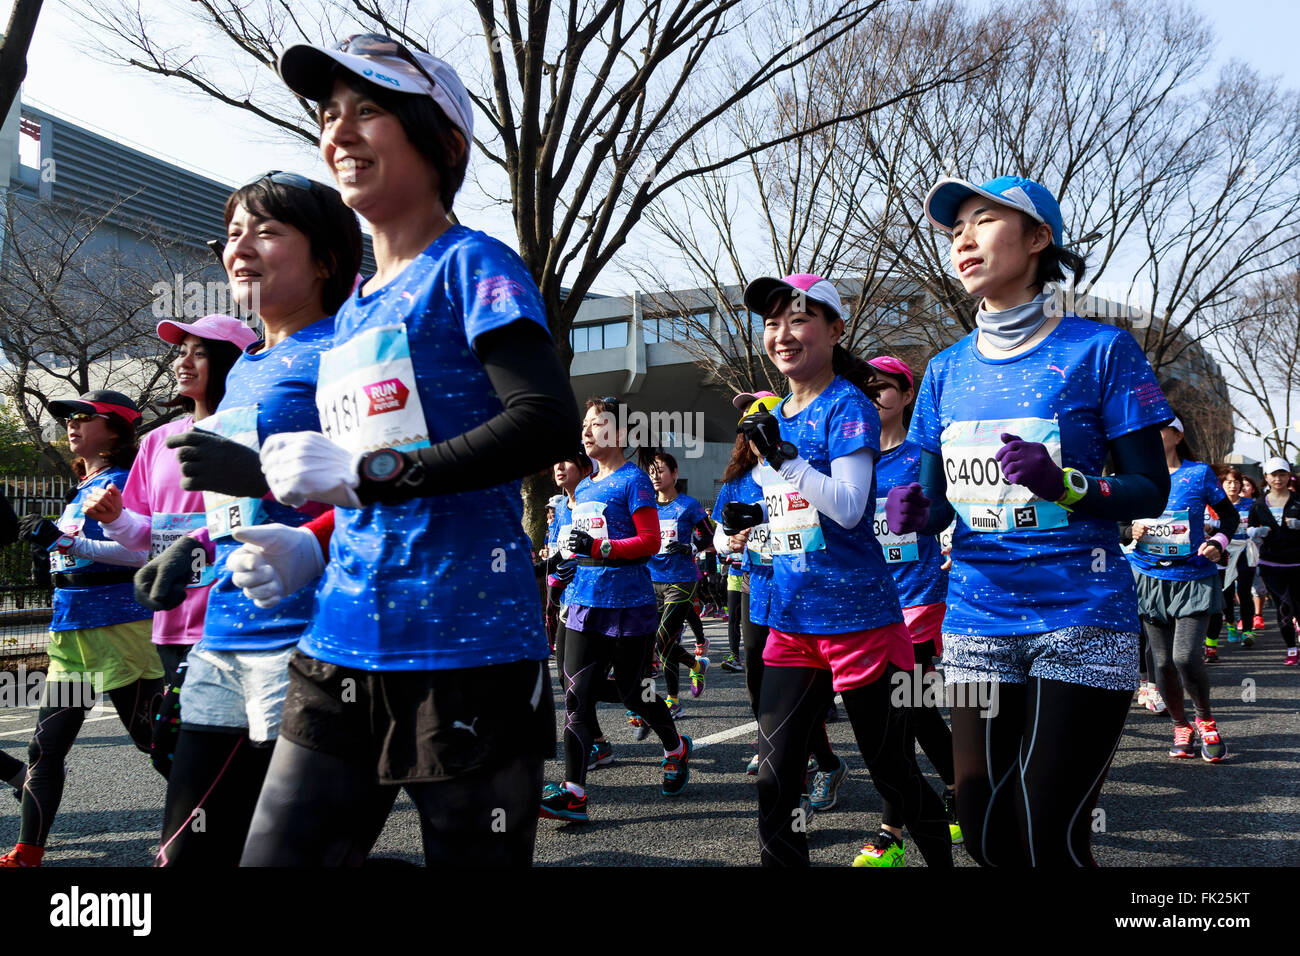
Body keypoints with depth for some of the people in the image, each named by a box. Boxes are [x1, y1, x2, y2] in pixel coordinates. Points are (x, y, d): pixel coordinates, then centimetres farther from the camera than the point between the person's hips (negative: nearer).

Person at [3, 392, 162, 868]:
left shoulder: (123, 480, -8)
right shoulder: (82, 489, 19)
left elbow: (142, 550, -21)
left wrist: (64, 541, -24)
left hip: (119, 629, -9)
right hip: (72, 632, 9)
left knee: (156, 740, -2)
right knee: (45, 747, 9)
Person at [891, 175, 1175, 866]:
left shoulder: (1099, 350, -4)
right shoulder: (948, 369, 9)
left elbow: (1151, 491, -4)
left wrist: (1066, 484, -23)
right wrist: (916, 510, -8)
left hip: (1082, 622, -4)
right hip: (978, 623, 4)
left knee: (1049, 842, -3)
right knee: (985, 837, 10)